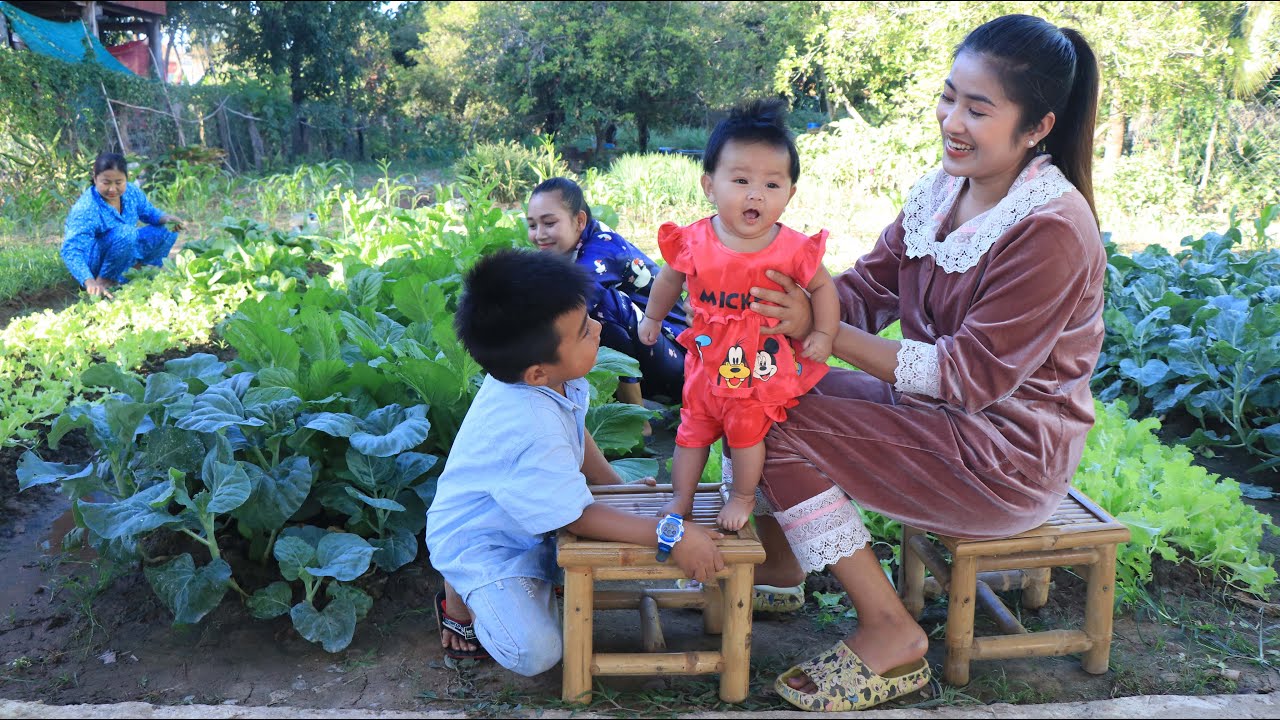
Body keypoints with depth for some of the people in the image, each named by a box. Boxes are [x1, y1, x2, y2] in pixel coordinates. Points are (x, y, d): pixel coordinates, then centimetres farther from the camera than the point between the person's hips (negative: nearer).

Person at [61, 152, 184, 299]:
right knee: (124, 233, -35)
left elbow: (149, 212, 10)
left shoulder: (132, 192, -10)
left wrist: (165, 219, -15)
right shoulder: (86, 209, -30)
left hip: (125, 251, 7)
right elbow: (71, 250, -38)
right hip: (94, 263, -7)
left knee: (167, 232, -3)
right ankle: (104, 280, -18)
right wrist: (90, 282, -55)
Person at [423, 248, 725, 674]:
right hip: (478, 540, -8)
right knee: (535, 654, -20)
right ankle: (460, 597, 8)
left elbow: (576, 435, 9)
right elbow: (580, 518, -29)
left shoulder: (553, 378, -13)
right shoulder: (532, 431, -38)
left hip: (532, 522, 8)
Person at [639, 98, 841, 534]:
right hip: (707, 360, 3)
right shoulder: (693, 242, -14)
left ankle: (743, 497, 33)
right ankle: (681, 499, 35)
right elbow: (670, 280, 6)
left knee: (746, 432, 6)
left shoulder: (793, 249, -18)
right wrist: (653, 318, 18)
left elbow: (822, 287, -1)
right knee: (692, 430, 15)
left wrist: (823, 334, -8)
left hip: (761, 366, -2)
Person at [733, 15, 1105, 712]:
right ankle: (776, 555, 10)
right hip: (935, 414, 8)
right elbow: (867, 286, -1)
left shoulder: (1054, 232, -23)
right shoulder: (941, 190, 1)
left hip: (1010, 456, -8)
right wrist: (794, 303, -23)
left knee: (781, 429, -18)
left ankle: (891, 632, -7)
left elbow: (967, 377, -24)